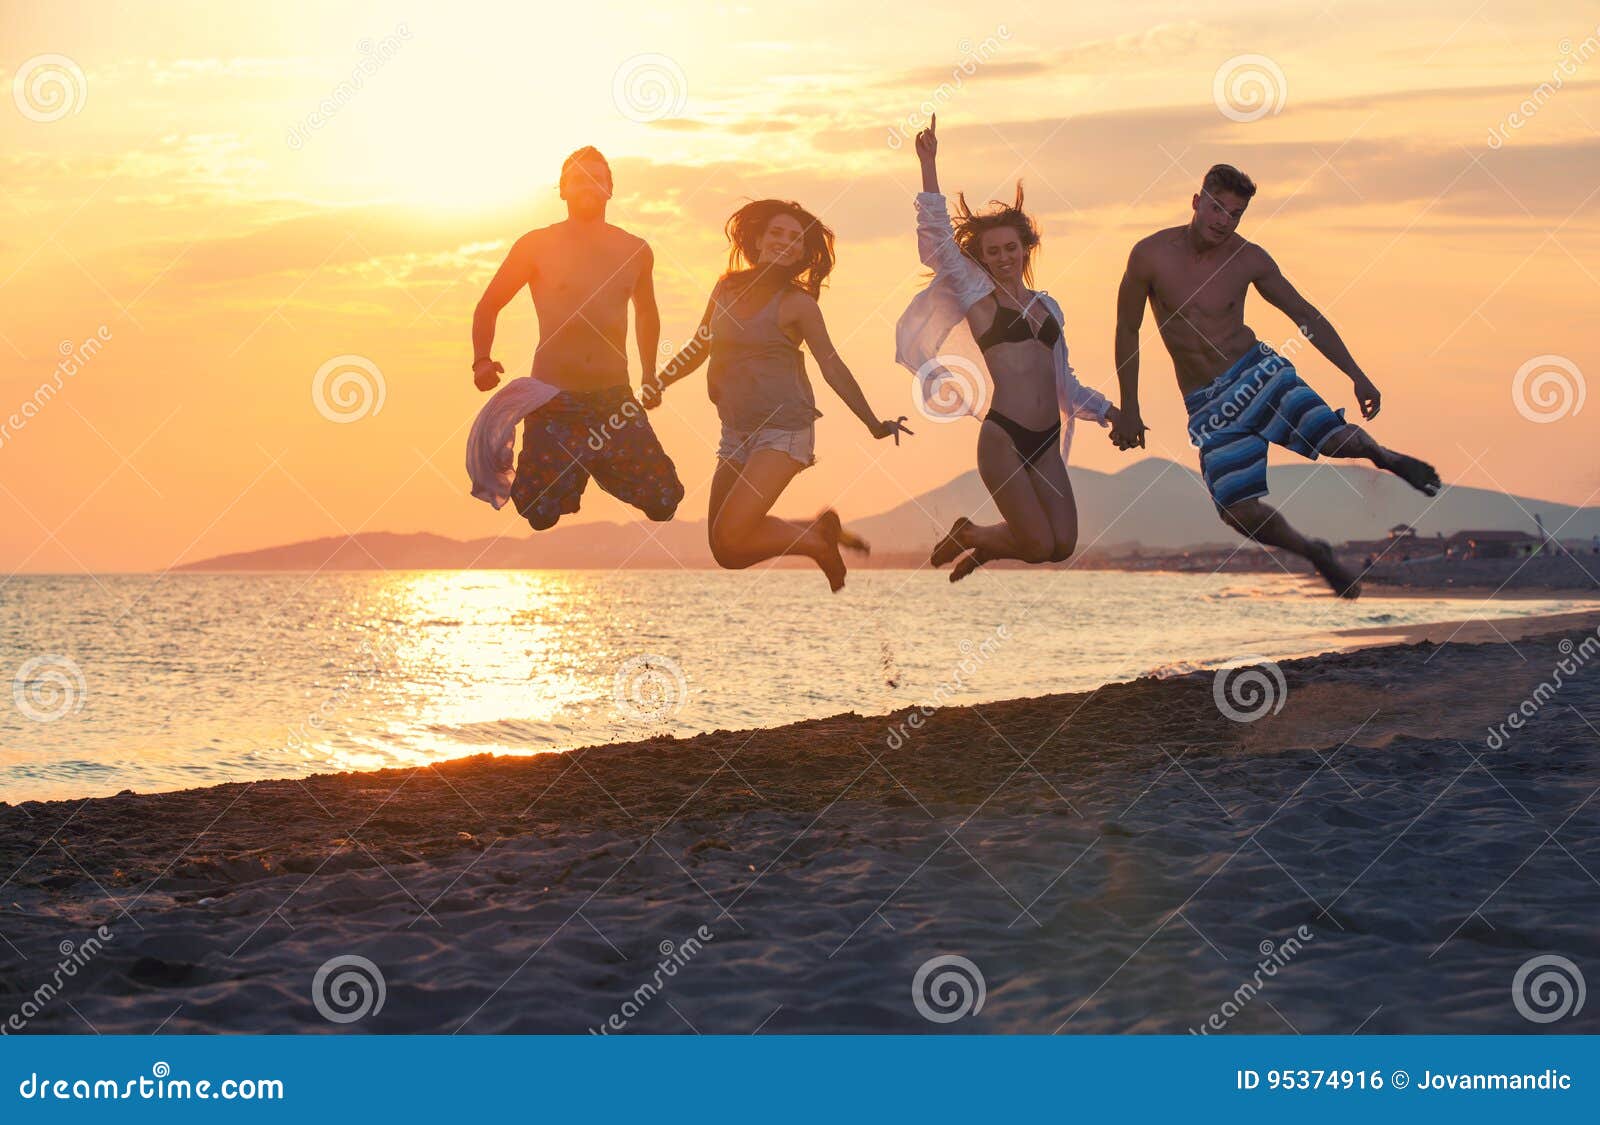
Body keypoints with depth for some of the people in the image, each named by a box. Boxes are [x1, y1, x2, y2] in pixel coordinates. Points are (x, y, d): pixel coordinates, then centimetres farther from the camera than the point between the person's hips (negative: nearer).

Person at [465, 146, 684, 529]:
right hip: (553, 403, -3)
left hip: (614, 401, 3)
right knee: (540, 516, -10)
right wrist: (481, 360, -9)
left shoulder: (635, 251, 10)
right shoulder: (537, 245, 1)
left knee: (664, 502, -7)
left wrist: (650, 375, 24)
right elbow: (489, 304, 7)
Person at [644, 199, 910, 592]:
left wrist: (874, 424, -6)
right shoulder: (728, 288, 8)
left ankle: (820, 542, 6)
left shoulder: (797, 302, -5)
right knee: (724, 549, 6)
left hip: (783, 429, -6)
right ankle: (821, 532, 25)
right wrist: (659, 382, 12)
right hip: (736, 432, 6)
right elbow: (699, 348, 21)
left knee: (731, 537, -20)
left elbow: (833, 368, -3)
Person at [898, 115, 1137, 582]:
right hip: (1002, 438, -6)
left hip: (1046, 441, 6)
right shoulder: (977, 296, 5)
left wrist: (1108, 410, 18)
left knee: (1063, 544, -4)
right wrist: (928, 165, -10)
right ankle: (967, 534, 21)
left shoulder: (1046, 307, 20)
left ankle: (982, 544, 25)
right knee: (1038, 546, -10)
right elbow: (936, 236, -4)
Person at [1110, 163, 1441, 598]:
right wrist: (1129, 411, 6)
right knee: (1238, 511, -18)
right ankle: (1315, 553, 11)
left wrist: (1357, 376, 3)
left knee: (1339, 438, -25)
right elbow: (1128, 330, 5)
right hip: (1207, 406, 0)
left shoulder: (1249, 260, -2)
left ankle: (1383, 457, 12)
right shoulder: (1151, 255, -6)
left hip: (1256, 371, 0)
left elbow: (1305, 315, 7)